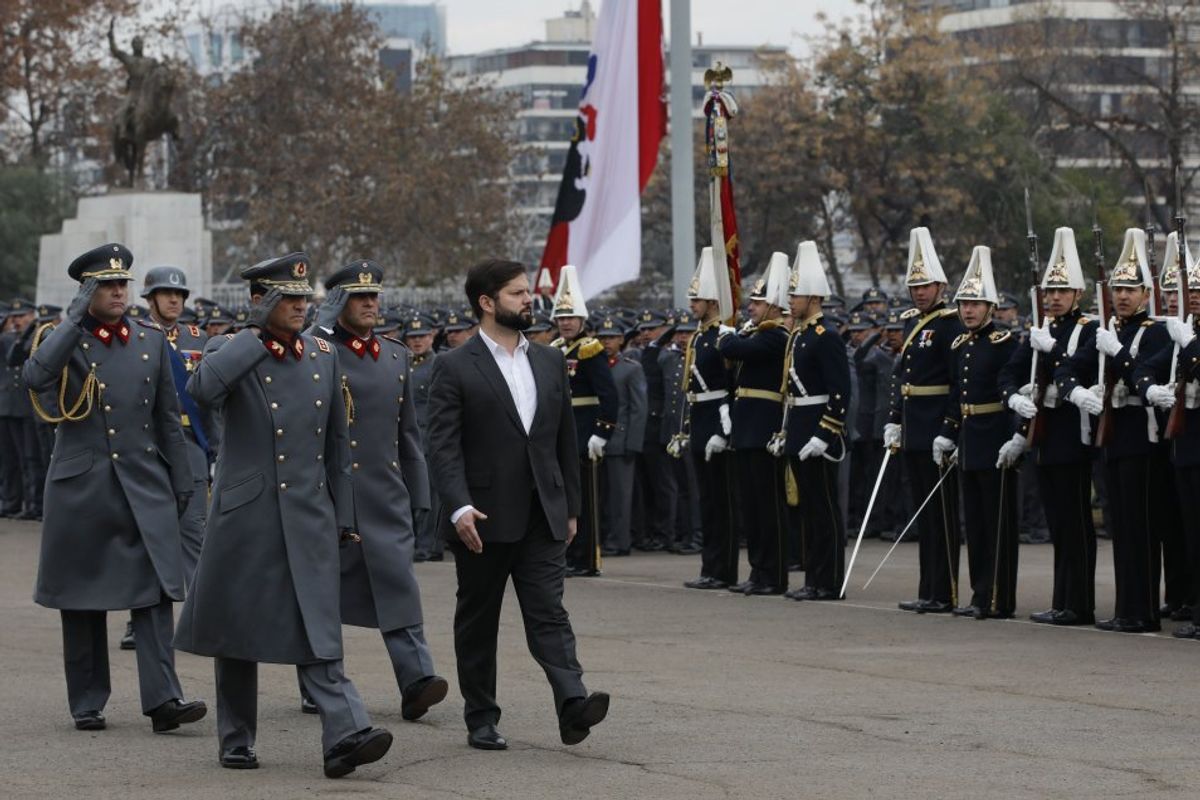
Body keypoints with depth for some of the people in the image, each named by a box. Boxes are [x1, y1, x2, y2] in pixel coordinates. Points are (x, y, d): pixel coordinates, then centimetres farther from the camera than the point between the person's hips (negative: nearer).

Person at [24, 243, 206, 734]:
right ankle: (87, 704, 14)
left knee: (156, 590, -10)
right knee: (82, 599, 5)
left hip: (144, 486, 2)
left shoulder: (152, 342, 10)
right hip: (80, 486, -2)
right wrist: (76, 318, -19)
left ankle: (163, 700, -14)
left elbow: (168, 417, 14)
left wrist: (181, 481, 12)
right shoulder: (61, 340, 1)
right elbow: (34, 376, -23)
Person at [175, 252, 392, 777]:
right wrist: (256, 336, -19)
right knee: (238, 630, 8)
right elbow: (201, 389, -28)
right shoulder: (231, 352, -3)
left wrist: (343, 517, 14)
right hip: (246, 515, -2)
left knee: (317, 632, -6)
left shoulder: (323, 356, 9)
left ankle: (345, 735, -17)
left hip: (310, 518, 2)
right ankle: (236, 739, 21)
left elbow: (337, 443, 15)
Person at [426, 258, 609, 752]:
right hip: (483, 520, -3)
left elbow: (566, 439, 16)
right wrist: (459, 506, -23)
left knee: (548, 613, -8)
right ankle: (481, 720, 14)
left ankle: (572, 705, -22)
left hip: (542, 517, 3)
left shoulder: (550, 362, 11)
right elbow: (444, 446, -11)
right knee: (477, 621, 7)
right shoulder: (455, 369, -4)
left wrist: (570, 507, 13)